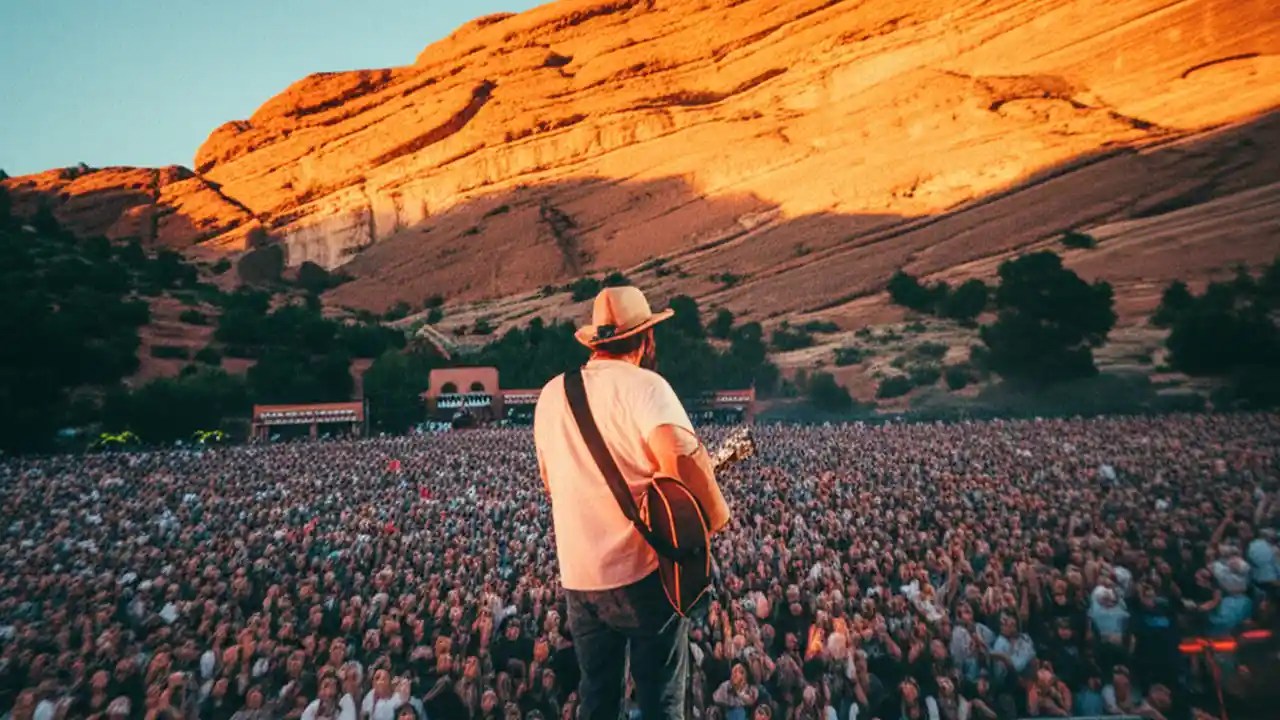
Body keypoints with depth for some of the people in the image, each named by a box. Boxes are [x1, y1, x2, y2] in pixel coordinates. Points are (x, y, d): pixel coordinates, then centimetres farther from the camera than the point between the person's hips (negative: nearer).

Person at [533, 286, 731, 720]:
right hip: (643, 570, -5)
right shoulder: (644, 385, -12)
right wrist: (717, 518, -12)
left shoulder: (552, 394, 7)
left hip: (578, 574, 6)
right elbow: (684, 460, -28)